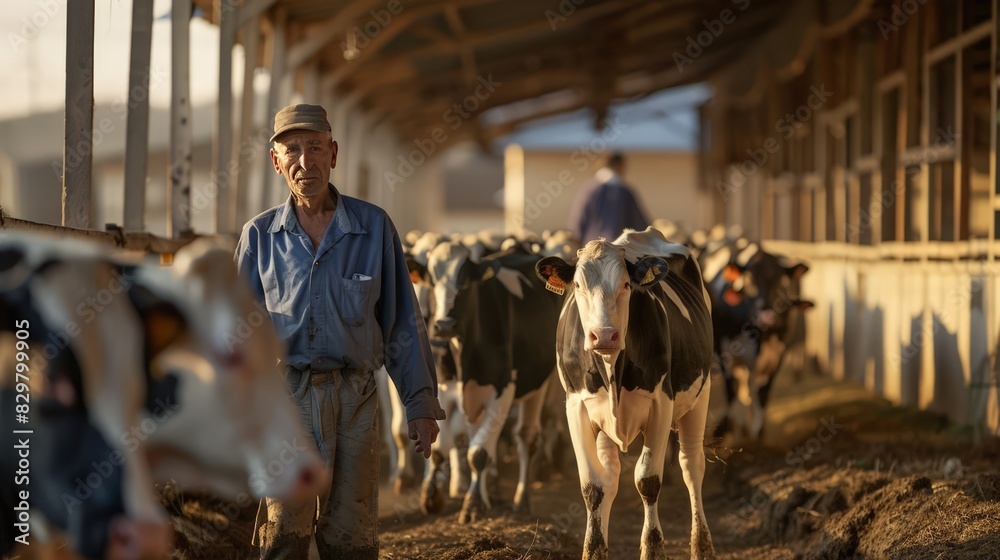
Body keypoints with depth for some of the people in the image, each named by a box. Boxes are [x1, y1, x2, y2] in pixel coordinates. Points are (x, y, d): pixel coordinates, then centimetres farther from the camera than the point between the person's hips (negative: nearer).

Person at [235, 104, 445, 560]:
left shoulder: (374, 227, 5)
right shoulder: (259, 236, 7)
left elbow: (402, 323, 7)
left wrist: (421, 403, 3)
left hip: (354, 400, 0)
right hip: (284, 397, 0)